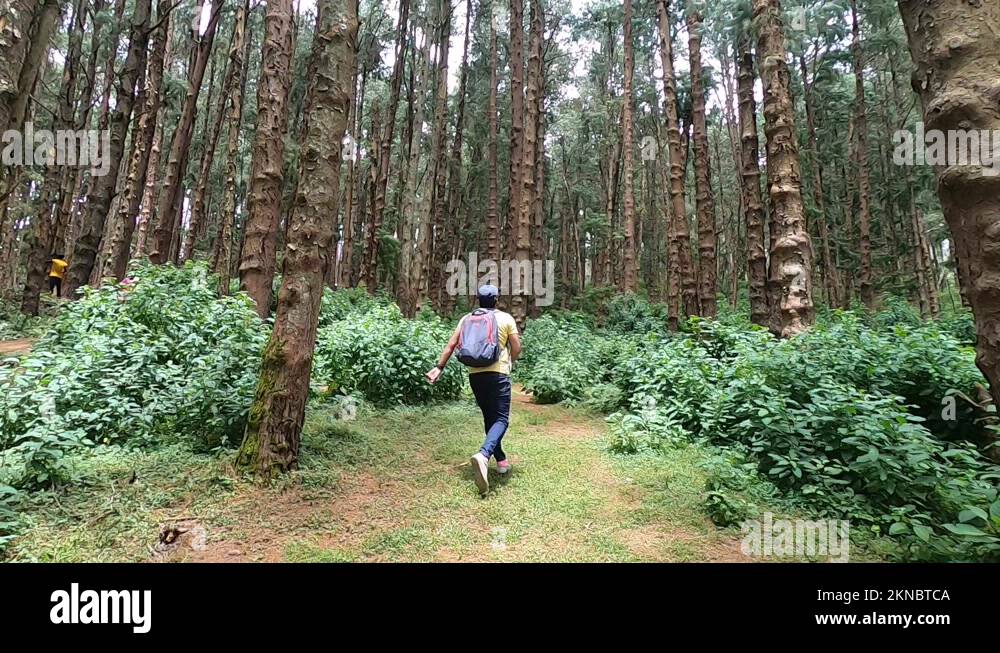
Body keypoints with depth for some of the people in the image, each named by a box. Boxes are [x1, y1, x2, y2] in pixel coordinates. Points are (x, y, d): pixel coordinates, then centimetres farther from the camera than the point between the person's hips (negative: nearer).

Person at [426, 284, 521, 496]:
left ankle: (501, 460, 26)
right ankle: (483, 455, -32)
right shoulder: (506, 318, 4)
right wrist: (508, 362, 22)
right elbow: (517, 348, 3)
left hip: (475, 374, 4)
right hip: (498, 373, -4)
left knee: (489, 418, 18)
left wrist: (439, 367, 7)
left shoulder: (467, 318, 11)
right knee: (501, 419, -6)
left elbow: (451, 345, 4)